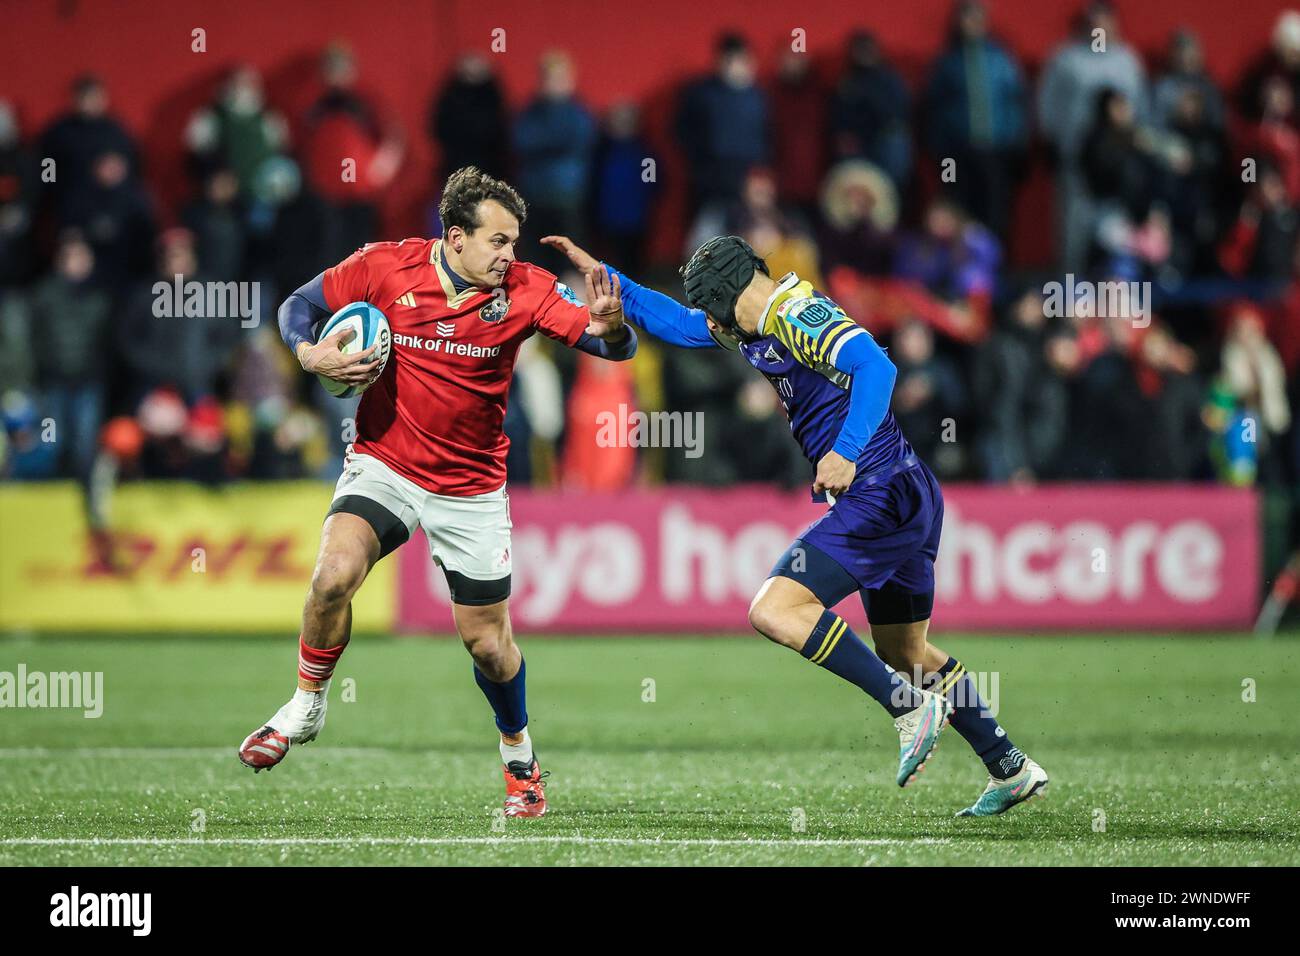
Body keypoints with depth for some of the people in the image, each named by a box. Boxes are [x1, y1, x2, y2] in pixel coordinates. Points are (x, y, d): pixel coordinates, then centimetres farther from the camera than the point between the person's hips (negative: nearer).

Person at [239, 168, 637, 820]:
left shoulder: (525, 290, -11)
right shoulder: (385, 266, -11)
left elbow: (615, 348, -15)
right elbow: (300, 304, 2)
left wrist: (610, 326, -38)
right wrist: (310, 353, -19)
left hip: (471, 489, 1)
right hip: (384, 465, -1)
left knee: (488, 644, 5)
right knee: (334, 575, -28)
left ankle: (520, 758, 34)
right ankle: (306, 707, -3)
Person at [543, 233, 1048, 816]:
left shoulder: (797, 315, -14)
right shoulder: (752, 324, 16)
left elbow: (875, 367, -27)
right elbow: (676, 323, 29)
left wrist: (845, 454, -33)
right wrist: (602, 275, 24)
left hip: (880, 494, -10)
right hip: (907, 501, 10)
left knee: (773, 610, -17)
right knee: (905, 653, 18)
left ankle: (911, 708, -17)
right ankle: (1011, 771, 23)